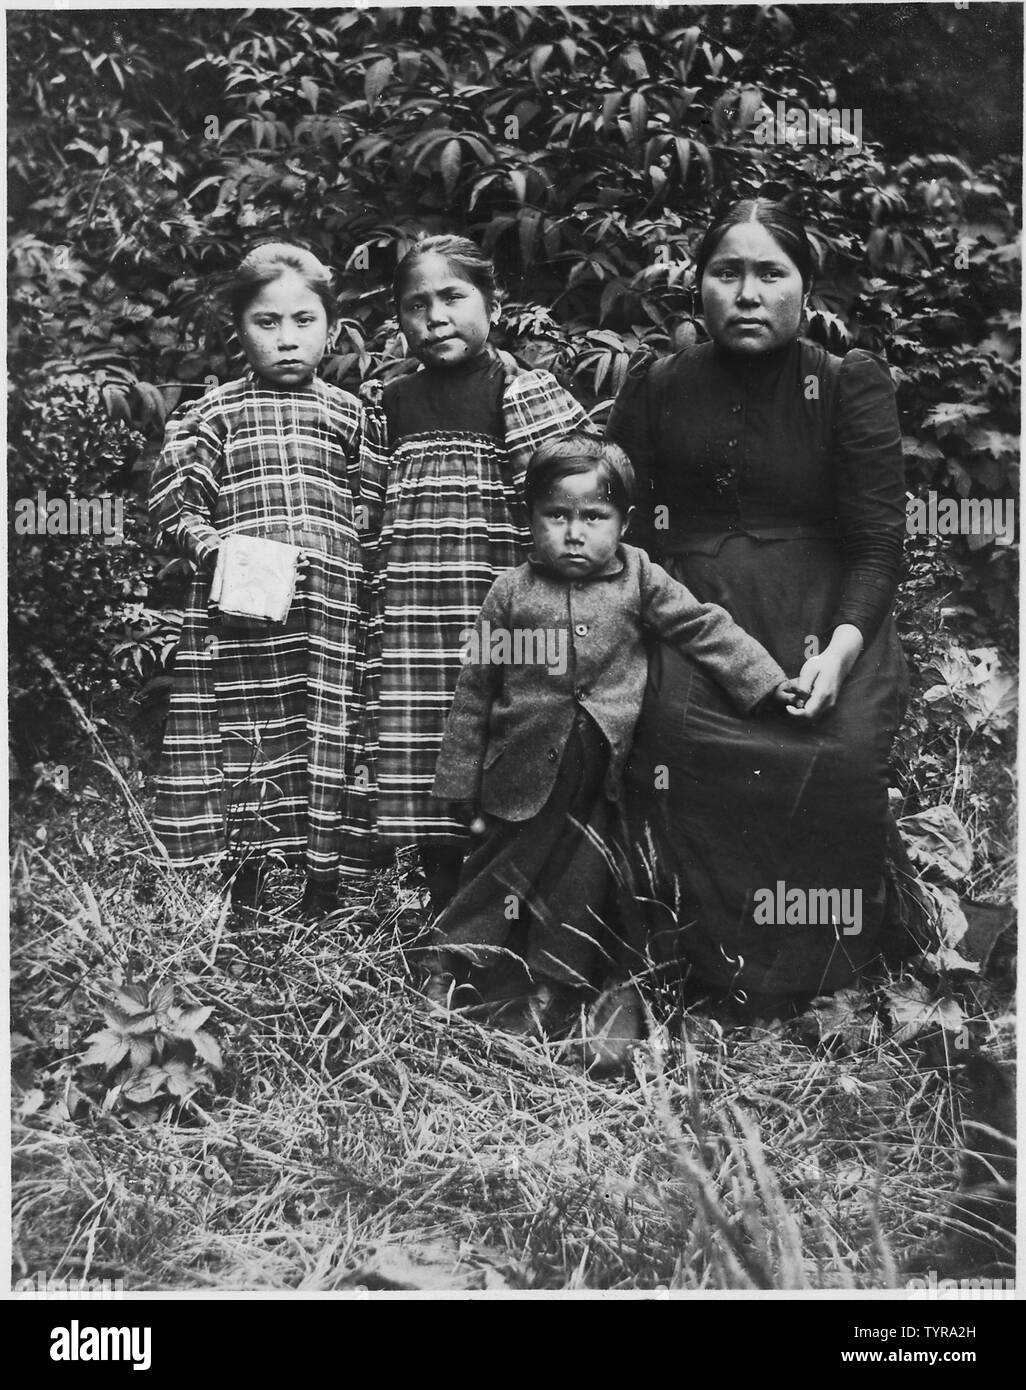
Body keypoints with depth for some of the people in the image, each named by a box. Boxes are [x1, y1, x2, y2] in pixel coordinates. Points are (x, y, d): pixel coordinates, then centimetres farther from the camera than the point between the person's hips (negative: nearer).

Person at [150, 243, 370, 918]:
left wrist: (357, 562, -5)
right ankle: (245, 878, 18)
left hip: (328, 614, 1)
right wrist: (212, 545, -12)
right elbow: (173, 498, 4)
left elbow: (373, 509, 11)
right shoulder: (215, 414, 7)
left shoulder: (348, 416, 11)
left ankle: (323, 883, 15)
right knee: (242, 736, 3)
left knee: (327, 735, 3)